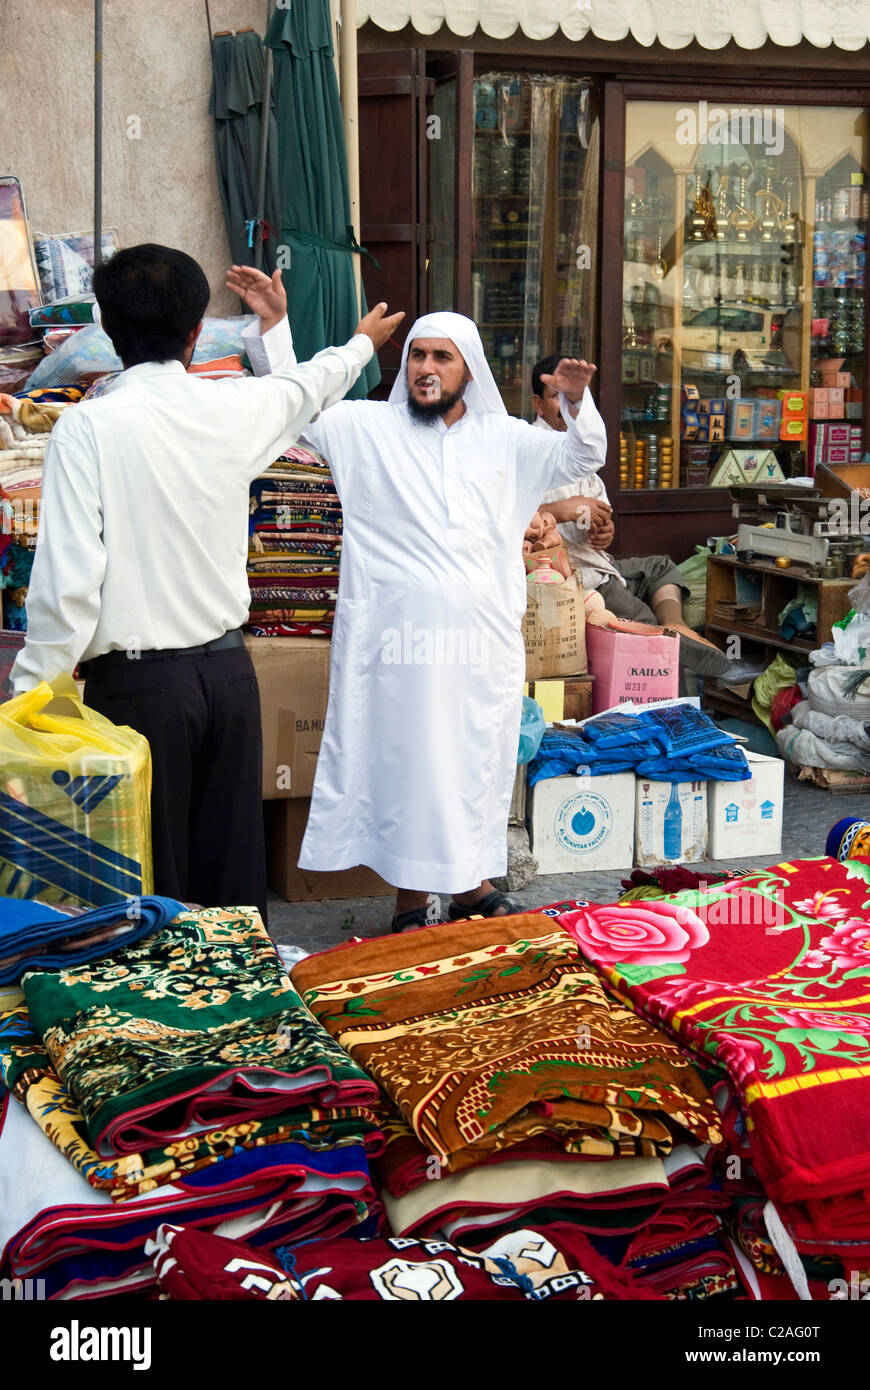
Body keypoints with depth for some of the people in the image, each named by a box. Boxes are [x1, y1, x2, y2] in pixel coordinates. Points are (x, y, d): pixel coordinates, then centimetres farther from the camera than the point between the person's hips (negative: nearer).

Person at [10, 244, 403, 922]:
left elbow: (68, 579, -16)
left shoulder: (88, 426, -11)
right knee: (233, 870, 14)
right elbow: (309, 386, 26)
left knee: (149, 888, 4)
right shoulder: (234, 408, 3)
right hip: (229, 668, 4)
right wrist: (363, 342, 47)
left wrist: (33, 693, -7)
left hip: (137, 683, -4)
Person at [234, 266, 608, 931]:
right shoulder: (367, 428, 5)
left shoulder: (504, 439, 12)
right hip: (398, 640, -2)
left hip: (485, 643, 3)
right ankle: (410, 902, 12)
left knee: (479, 762, 10)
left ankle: (474, 886, 25)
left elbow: (581, 459, 14)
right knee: (401, 763, 1)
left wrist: (576, 401, -5)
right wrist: (275, 321, -7)